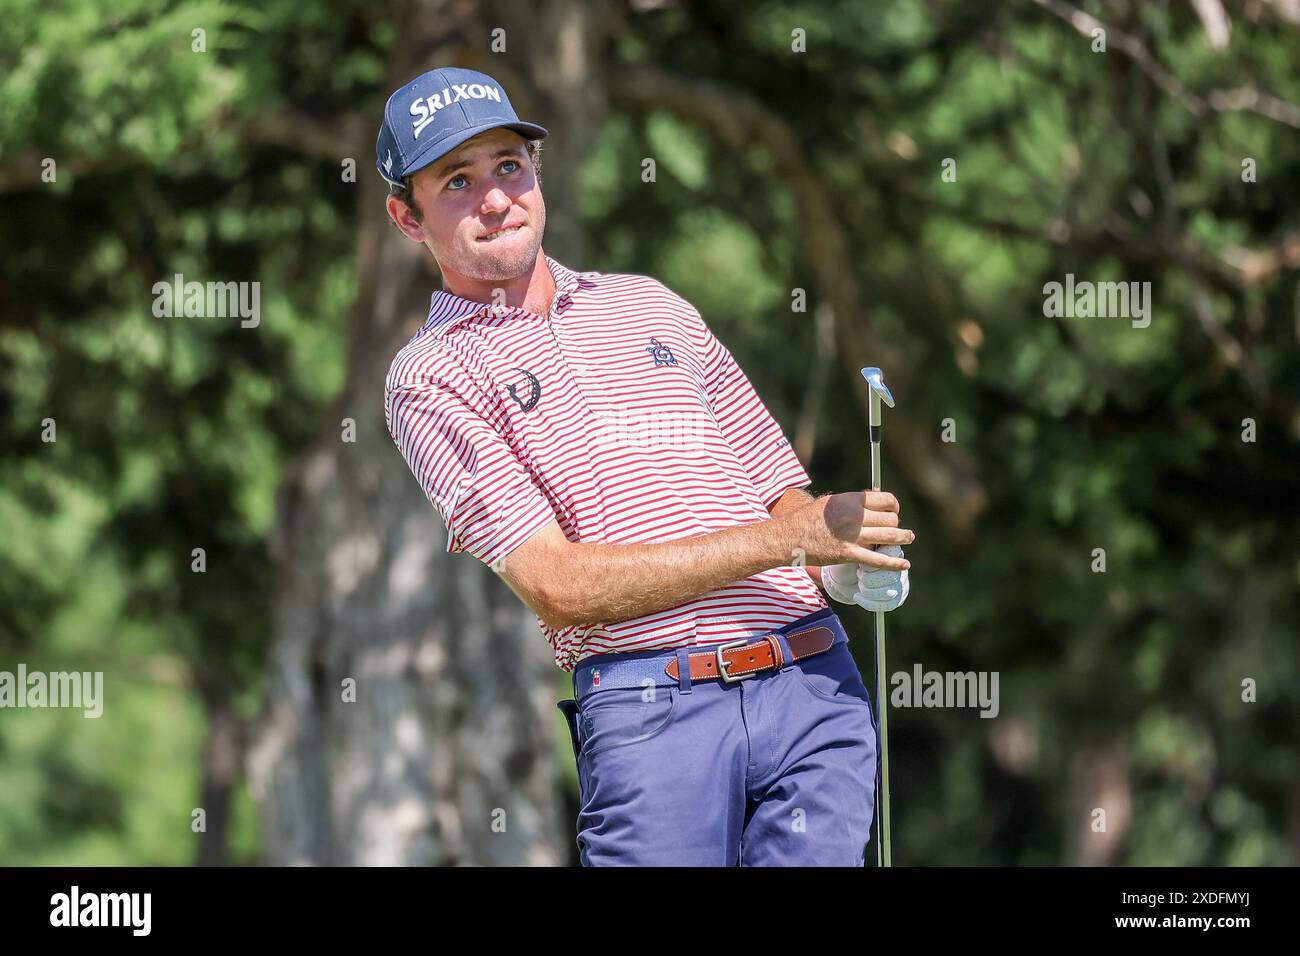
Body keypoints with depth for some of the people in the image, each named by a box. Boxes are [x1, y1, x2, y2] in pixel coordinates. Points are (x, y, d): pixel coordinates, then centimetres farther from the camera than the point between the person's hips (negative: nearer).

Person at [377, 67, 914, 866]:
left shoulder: (651, 305, 23)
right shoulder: (432, 375, 6)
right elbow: (557, 584, -7)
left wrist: (845, 563, -1)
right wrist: (787, 537, -11)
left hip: (814, 686, 4)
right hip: (649, 706, -4)